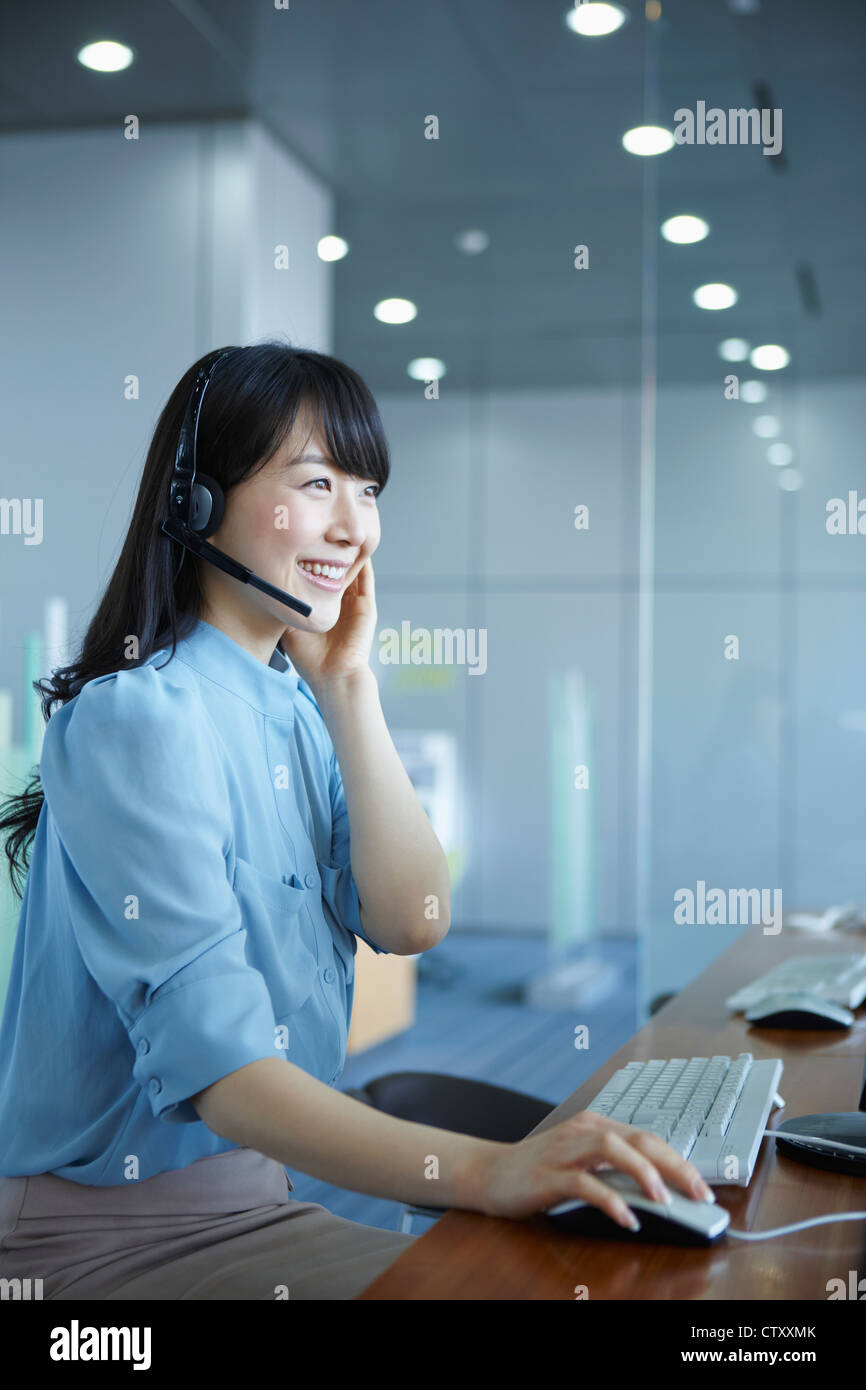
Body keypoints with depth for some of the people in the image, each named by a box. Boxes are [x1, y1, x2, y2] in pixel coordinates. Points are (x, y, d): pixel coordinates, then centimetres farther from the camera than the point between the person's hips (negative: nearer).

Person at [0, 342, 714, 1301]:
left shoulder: (295, 703, 5)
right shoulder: (138, 720, -22)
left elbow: (411, 924, -4)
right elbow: (214, 1065, -31)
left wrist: (347, 686, -8)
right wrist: (484, 1170, -43)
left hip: (256, 1182, 7)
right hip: (101, 1225, -7)